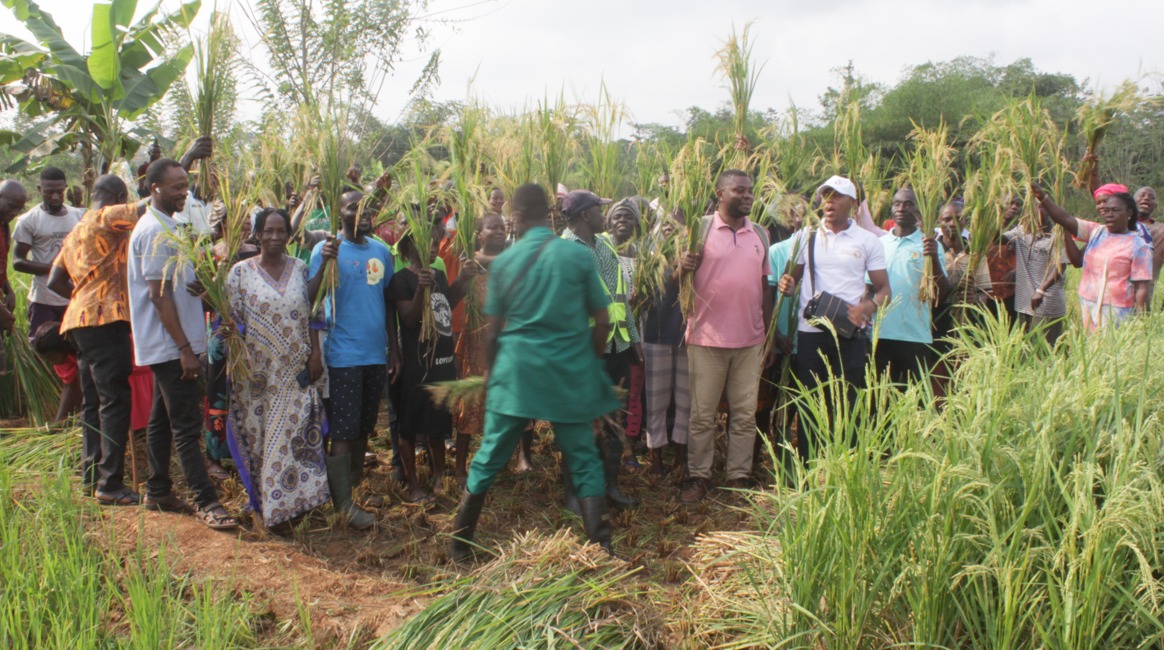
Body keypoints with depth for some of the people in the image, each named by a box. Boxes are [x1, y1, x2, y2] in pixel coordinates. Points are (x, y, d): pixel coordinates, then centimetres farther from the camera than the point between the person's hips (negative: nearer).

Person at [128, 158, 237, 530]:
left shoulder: (166, 227, 15)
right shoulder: (156, 231, -16)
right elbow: (160, 295, -21)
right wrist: (185, 348, -21)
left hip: (168, 346, 10)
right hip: (171, 345, -10)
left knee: (163, 419, 16)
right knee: (186, 425, -8)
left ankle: (158, 493, 25)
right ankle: (206, 502, -5)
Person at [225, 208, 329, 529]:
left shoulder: (300, 269, 7)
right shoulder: (241, 272, 0)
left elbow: (312, 315, 7)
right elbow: (231, 320, -1)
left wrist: (315, 354, 0)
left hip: (297, 369, 2)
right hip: (258, 370, -2)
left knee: (299, 431, 3)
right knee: (260, 434, 4)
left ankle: (297, 498, 15)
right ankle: (264, 502, 16)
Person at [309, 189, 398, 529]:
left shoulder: (381, 251, 9)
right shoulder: (327, 249, -7)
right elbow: (309, 299, -16)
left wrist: (393, 348, 14)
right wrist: (325, 263, -30)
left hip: (376, 354, 6)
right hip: (343, 356, -5)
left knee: (364, 427, 15)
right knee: (343, 432, -2)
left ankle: (356, 485, 29)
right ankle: (343, 503, 5)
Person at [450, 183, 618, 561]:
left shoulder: (504, 262, 1)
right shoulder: (579, 256, -2)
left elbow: (493, 329, 5)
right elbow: (601, 321, 1)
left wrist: (491, 373, 18)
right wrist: (592, 361, 15)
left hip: (515, 373, 1)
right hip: (570, 374, -1)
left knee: (489, 457, 12)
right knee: (583, 460, 7)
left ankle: (460, 543, 21)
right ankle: (602, 546, 3)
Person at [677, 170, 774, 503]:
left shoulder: (760, 234, 9)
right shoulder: (701, 228, -3)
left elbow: (764, 287, 14)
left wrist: (769, 335, 11)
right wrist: (684, 268, -25)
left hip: (750, 340, 3)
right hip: (707, 338, -3)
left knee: (745, 413, 8)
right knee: (701, 413, 4)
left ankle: (739, 476, 18)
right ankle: (698, 476, 14)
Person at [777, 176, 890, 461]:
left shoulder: (868, 241, 4)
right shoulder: (807, 237, 7)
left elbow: (884, 289, 4)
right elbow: (792, 279, 11)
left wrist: (867, 307, -17)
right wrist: (787, 285, -14)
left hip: (850, 334, -1)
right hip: (811, 332, 1)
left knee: (847, 404, 2)